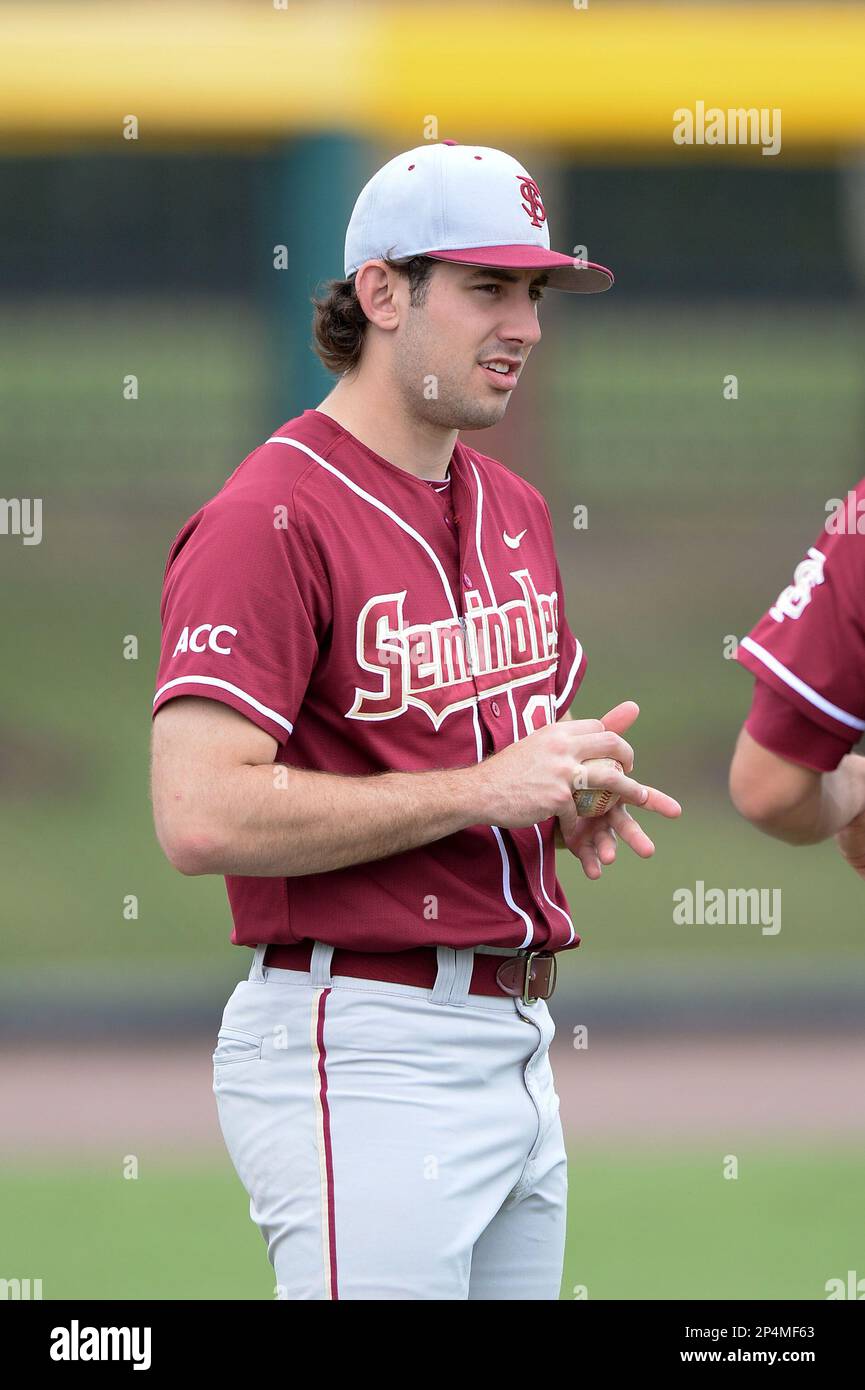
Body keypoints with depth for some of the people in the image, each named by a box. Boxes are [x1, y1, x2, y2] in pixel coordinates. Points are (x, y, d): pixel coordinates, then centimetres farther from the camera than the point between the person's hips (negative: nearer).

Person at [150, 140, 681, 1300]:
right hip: (366, 1059, -9)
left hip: (518, 1049, 9)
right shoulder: (271, 519, -12)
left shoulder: (514, 511, 16)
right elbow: (202, 814, -23)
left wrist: (574, 793, 4)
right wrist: (482, 789, -19)